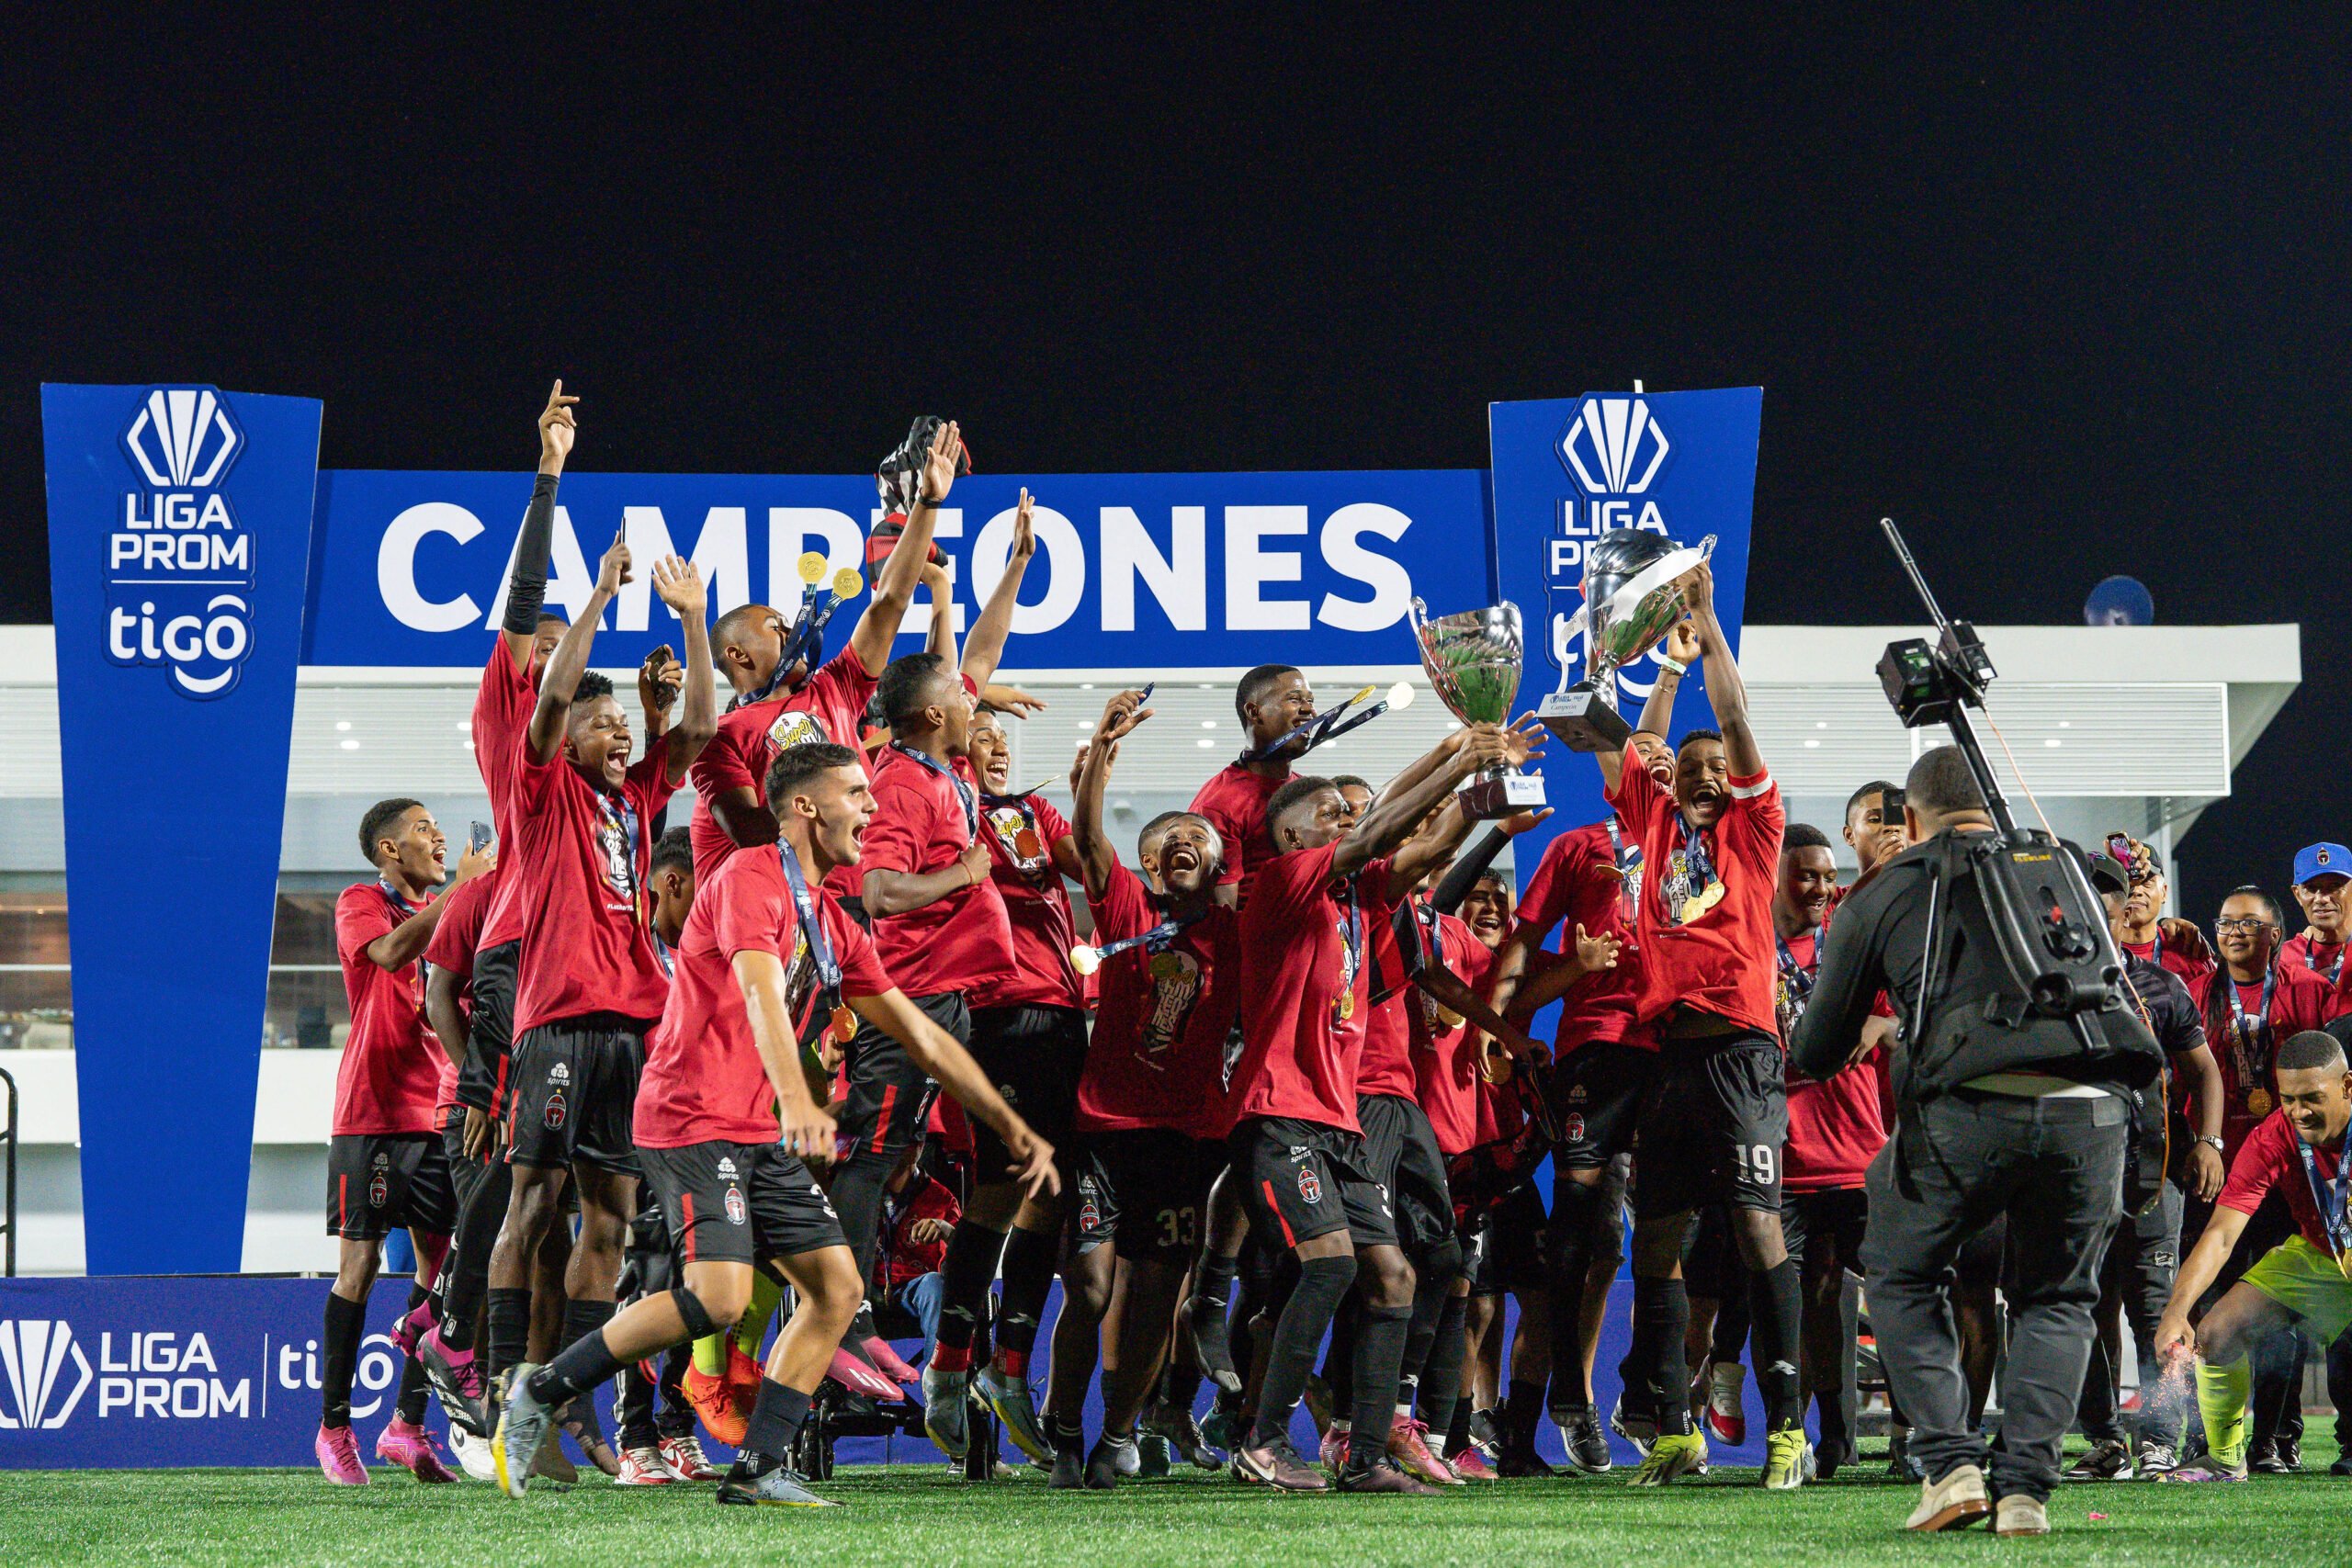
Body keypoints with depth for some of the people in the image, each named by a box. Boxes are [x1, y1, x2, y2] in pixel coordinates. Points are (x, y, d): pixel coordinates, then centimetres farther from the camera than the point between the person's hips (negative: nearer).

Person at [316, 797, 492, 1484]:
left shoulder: (443, 911, 19)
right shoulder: (360, 904, -1)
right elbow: (391, 951, -22)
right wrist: (459, 890, -20)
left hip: (438, 1111, 6)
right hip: (372, 1111, -6)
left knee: (440, 1260, 0)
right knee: (360, 1262, -5)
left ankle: (408, 1425, 4)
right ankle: (334, 1426, 1)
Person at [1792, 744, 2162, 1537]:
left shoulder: (1879, 899, 17)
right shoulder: (2060, 862, 22)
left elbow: (1814, 1055, 22)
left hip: (1967, 1109, -2)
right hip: (2091, 1108, 2)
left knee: (1903, 1279, 21)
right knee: (2057, 1298, 22)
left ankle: (1949, 1464, 5)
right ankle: (2024, 1486, 6)